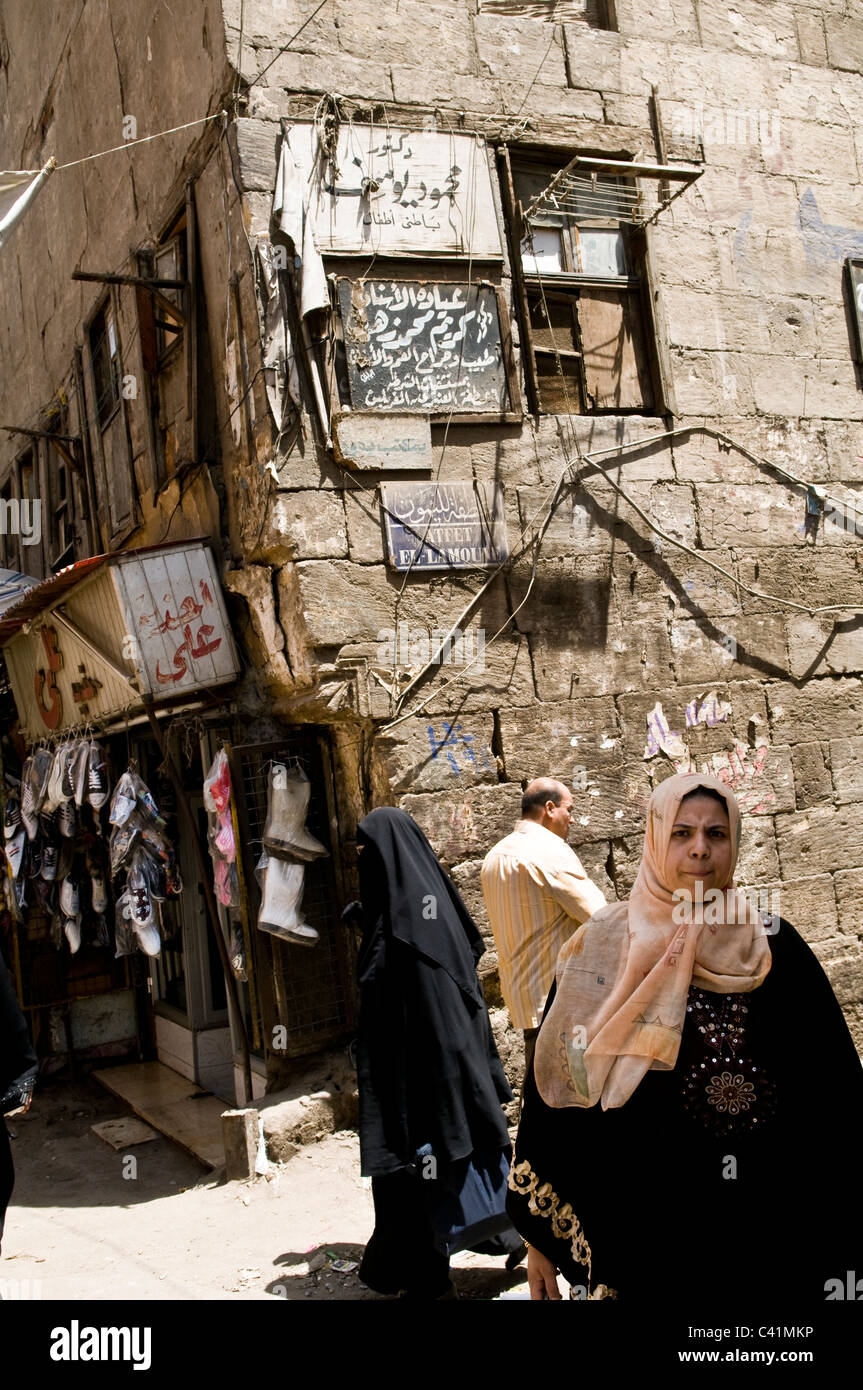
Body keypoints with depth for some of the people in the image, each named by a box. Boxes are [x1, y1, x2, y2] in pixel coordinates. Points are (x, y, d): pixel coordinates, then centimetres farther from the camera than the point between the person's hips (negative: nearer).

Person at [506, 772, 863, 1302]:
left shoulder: (775, 947, 1)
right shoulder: (603, 948, -5)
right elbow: (558, 1082, -3)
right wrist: (542, 1235, -4)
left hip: (764, 1225, 2)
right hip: (644, 1224, -2)